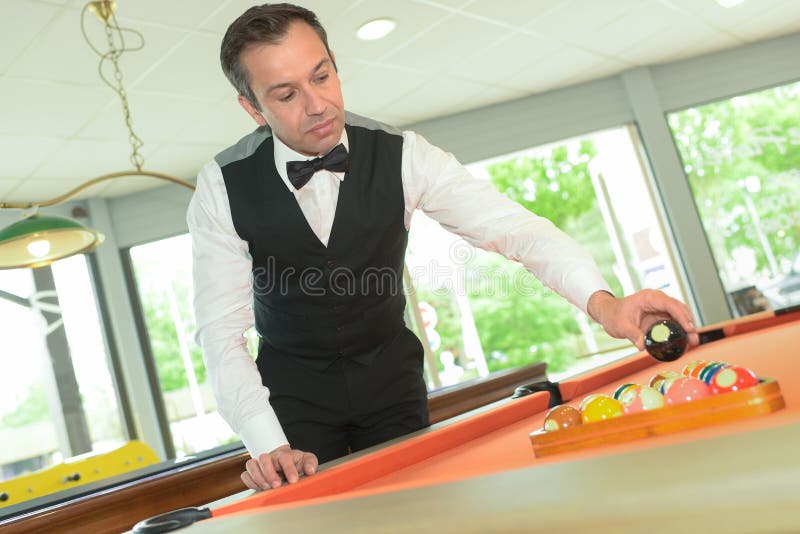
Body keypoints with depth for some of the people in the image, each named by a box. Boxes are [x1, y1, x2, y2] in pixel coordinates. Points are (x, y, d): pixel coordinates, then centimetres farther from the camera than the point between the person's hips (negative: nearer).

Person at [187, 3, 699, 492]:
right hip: (295, 392, -1)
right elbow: (222, 332, -19)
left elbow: (507, 223, -26)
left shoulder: (399, 155, -18)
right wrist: (268, 445, -30)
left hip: (390, 376, 1)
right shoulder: (223, 186, -19)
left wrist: (601, 300, -43)